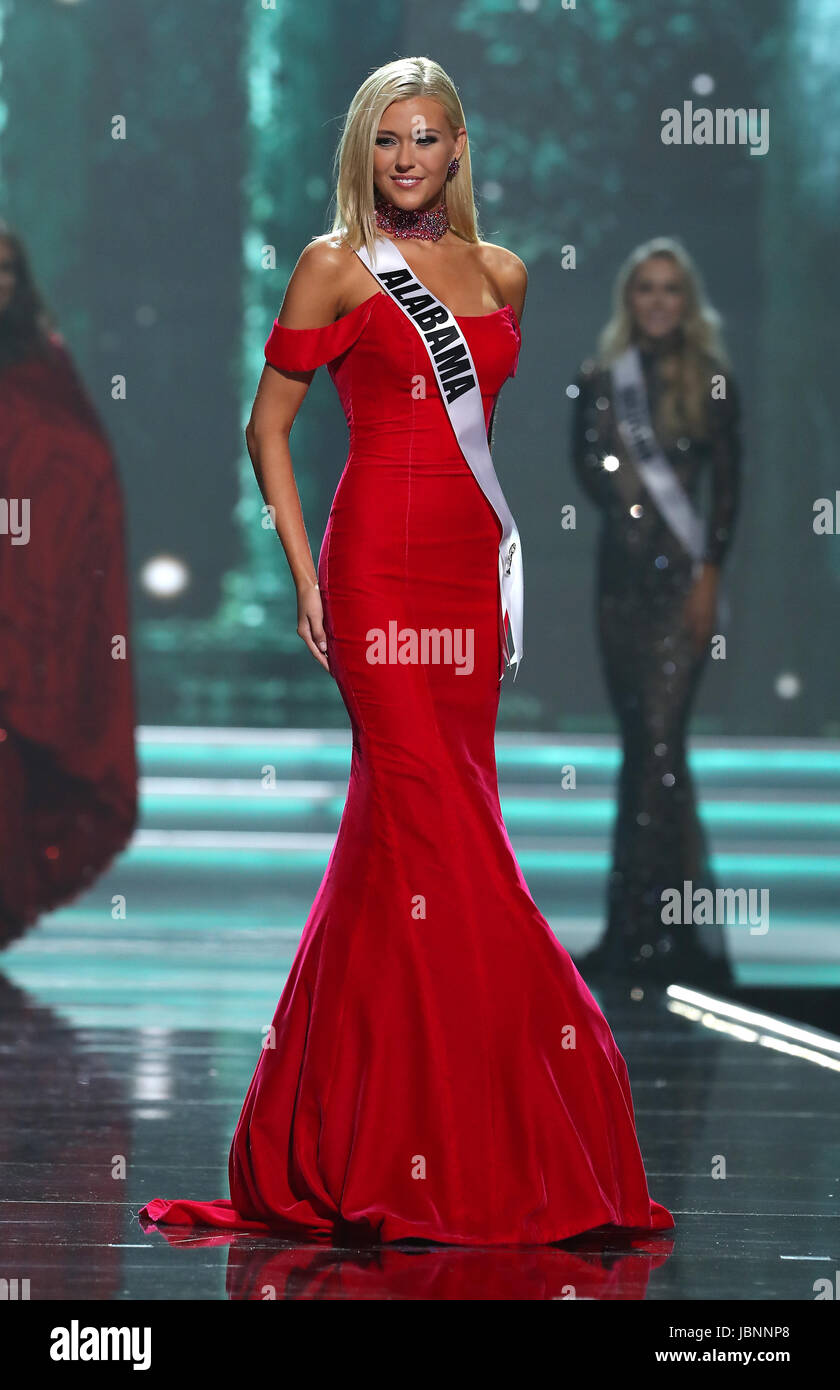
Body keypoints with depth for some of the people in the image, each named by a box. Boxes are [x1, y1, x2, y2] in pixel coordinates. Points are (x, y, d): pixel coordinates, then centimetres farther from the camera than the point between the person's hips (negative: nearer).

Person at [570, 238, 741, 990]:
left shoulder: (711, 382, 2)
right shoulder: (601, 380, 12)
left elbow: (728, 485, -2)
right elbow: (588, 467, 8)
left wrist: (711, 575, -9)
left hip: (683, 572, -4)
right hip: (623, 571, 4)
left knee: (660, 739, -11)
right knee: (641, 744, 7)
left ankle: (647, 926, -12)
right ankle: (640, 928, 11)